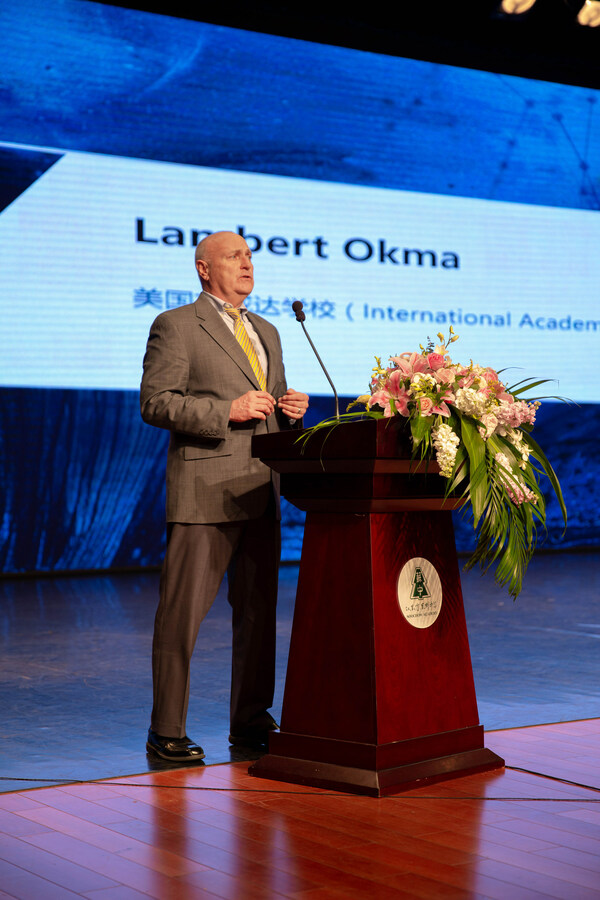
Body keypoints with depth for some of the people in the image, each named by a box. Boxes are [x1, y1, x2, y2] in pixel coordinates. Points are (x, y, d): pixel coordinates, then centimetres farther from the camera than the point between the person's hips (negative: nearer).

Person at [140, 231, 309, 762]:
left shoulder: (266, 332, 22)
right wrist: (227, 410, -17)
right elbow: (155, 402, -9)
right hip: (204, 494, -7)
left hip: (260, 493, 7)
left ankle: (251, 722, 21)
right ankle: (166, 733, 3)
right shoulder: (175, 326, -1)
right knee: (183, 613, -5)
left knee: (258, 609, 10)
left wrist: (291, 409, 5)